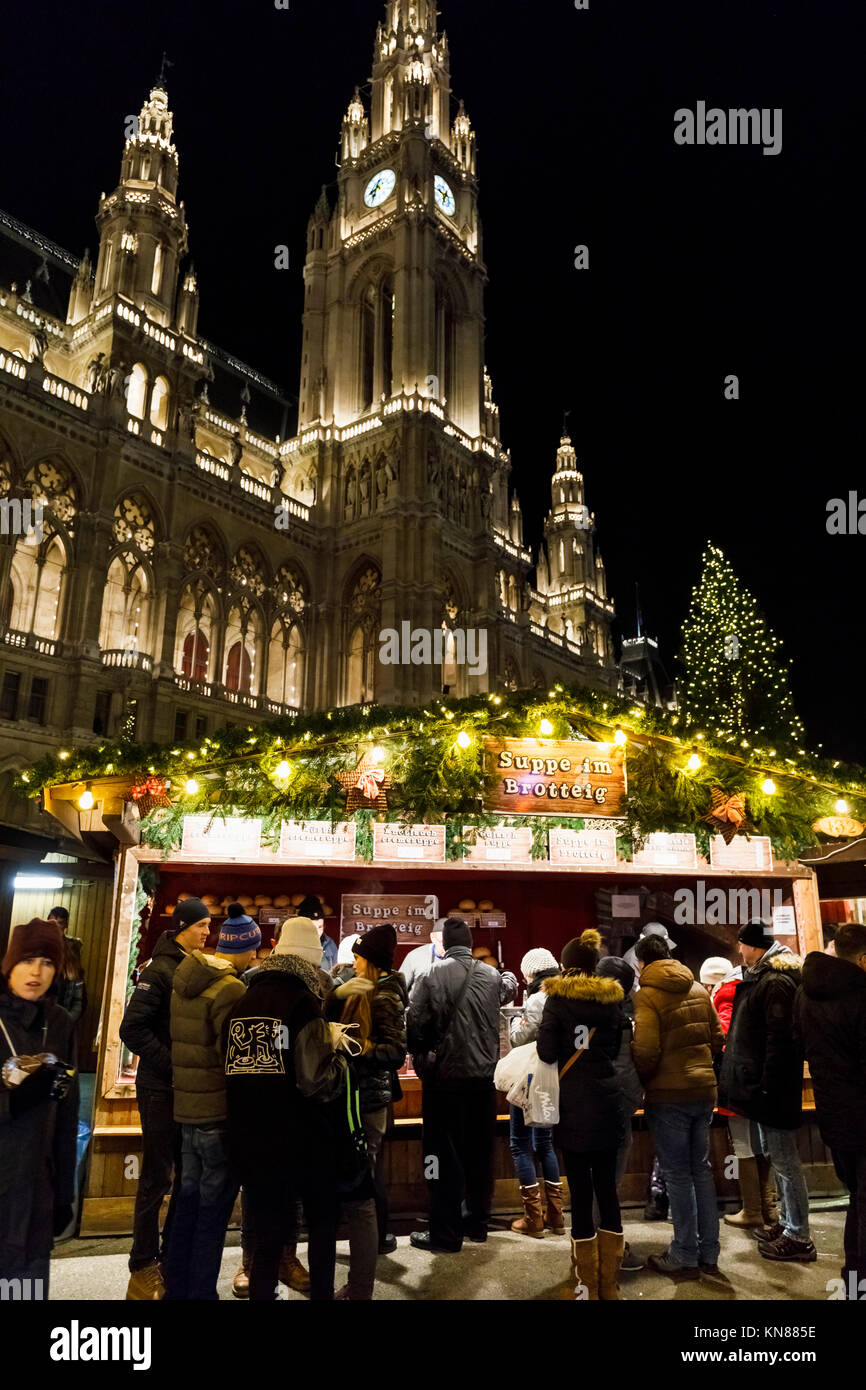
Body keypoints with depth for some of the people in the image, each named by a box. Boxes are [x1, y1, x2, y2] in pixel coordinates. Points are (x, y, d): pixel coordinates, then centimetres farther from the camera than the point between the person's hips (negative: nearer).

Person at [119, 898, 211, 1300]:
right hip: (161, 1089, -7)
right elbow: (133, 1029, -20)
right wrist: (173, 1064, -19)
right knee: (157, 1177, 2)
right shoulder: (160, 970, -14)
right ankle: (143, 1266, 15)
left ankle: (172, 1256, 27)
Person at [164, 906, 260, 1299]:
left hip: (187, 1106, 8)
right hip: (220, 1110, -8)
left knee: (189, 1198, 20)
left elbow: (184, 1039, 10)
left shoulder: (184, 979, 4)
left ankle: (177, 1288, 31)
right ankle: (201, 1292, 14)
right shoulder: (230, 989, -22)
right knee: (214, 1207, 5)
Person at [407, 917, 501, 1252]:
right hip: (483, 1075, 4)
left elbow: (415, 1024, -12)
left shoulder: (431, 977, -11)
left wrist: (421, 1059, 2)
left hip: (444, 1076, -4)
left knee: (444, 1155, 5)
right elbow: (501, 1023, 6)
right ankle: (477, 1222, 28)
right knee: (479, 1152, 16)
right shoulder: (492, 977, -1)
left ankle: (445, 1233, 10)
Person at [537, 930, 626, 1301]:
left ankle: (588, 1287, 9)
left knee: (580, 1191, 2)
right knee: (607, 1189, 11)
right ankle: (610, 1286, 19)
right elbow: (615, 1050, 12)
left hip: (574, 1108, -4)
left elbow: (546, 1052, -13)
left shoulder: (558, 1000, -7)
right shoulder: (612, 1000, 6)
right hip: (607, 1105, 4)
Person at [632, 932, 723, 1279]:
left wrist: (637, 1081, -2)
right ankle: (708, 1253, 24)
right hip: (704, 1089, 6)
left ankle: (685, 1258, 14)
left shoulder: (647, 996, -14)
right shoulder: (698, 989, 7)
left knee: (678, 1175, 4)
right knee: (701, 1169, 16)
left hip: (668, 1094, -6)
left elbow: (645, 1052, -19)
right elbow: (717, 1038, 11)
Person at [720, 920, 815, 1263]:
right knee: (775, 1155, 18)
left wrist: (767, 1087, -23)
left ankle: (798, 1237, 8)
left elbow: (779, 1040, -24)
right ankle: (787, 1222, 30)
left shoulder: (776, 983, -18)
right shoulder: (761, 978, 13)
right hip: (763, 1086, 10)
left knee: (784, 1159, -1)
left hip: (772, 1089, -10)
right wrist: (756, 1086, 17)